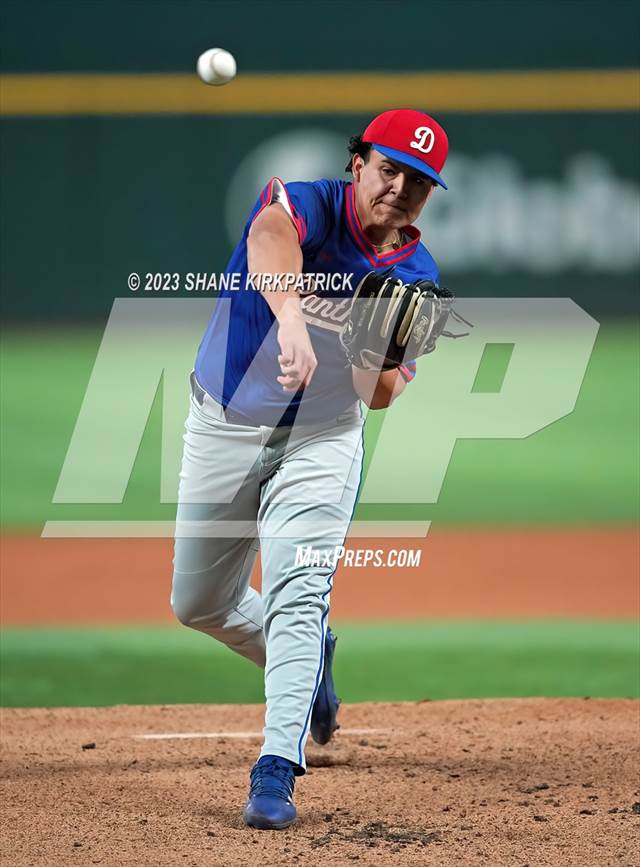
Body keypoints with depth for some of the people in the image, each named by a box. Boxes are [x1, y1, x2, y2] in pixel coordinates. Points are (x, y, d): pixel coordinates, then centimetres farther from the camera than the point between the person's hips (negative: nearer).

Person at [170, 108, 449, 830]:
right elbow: (270, 237, -47)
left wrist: (387, 367, -25)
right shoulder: (307, 205, -20)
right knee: (199, 604, 14)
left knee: (298, 594, -20)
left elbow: (380, 396, 0)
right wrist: (291, 315, -67)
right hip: (224, 428, 0)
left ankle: (276, 769, -24)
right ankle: (305, 660, 42)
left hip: (321, 442, 0)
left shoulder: (417, 276, -6)